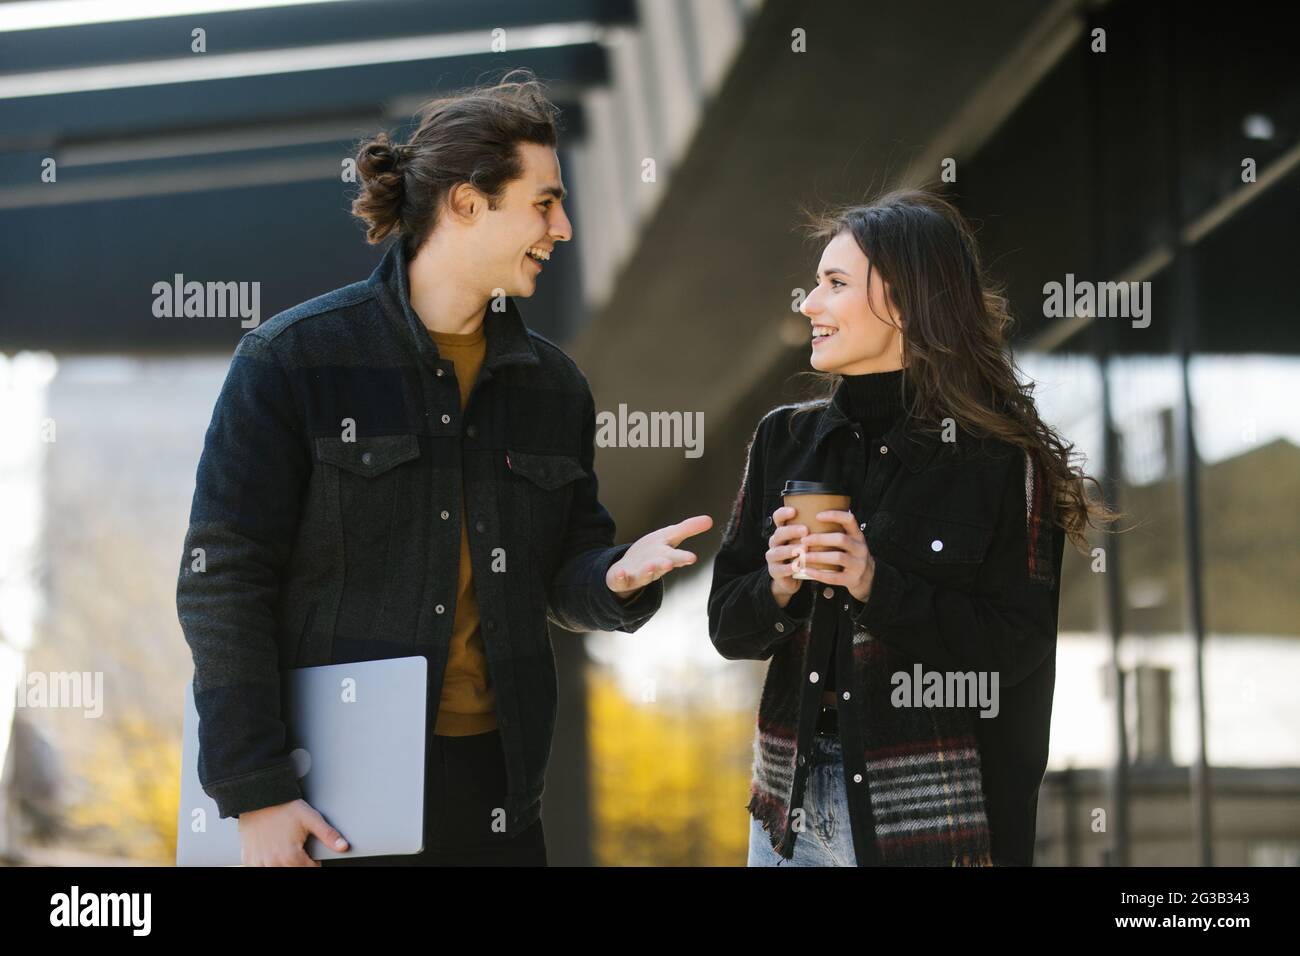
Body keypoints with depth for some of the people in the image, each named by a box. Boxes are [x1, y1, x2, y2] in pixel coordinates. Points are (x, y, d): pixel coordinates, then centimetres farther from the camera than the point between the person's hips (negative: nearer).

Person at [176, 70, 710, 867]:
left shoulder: (551, 381, 10)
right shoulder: (292, 359, -6)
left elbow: (560, 575, 13)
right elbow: (224, 583, -9)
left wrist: (617, 576, -11)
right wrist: (255, 794, -15)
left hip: (496, 785, 5)